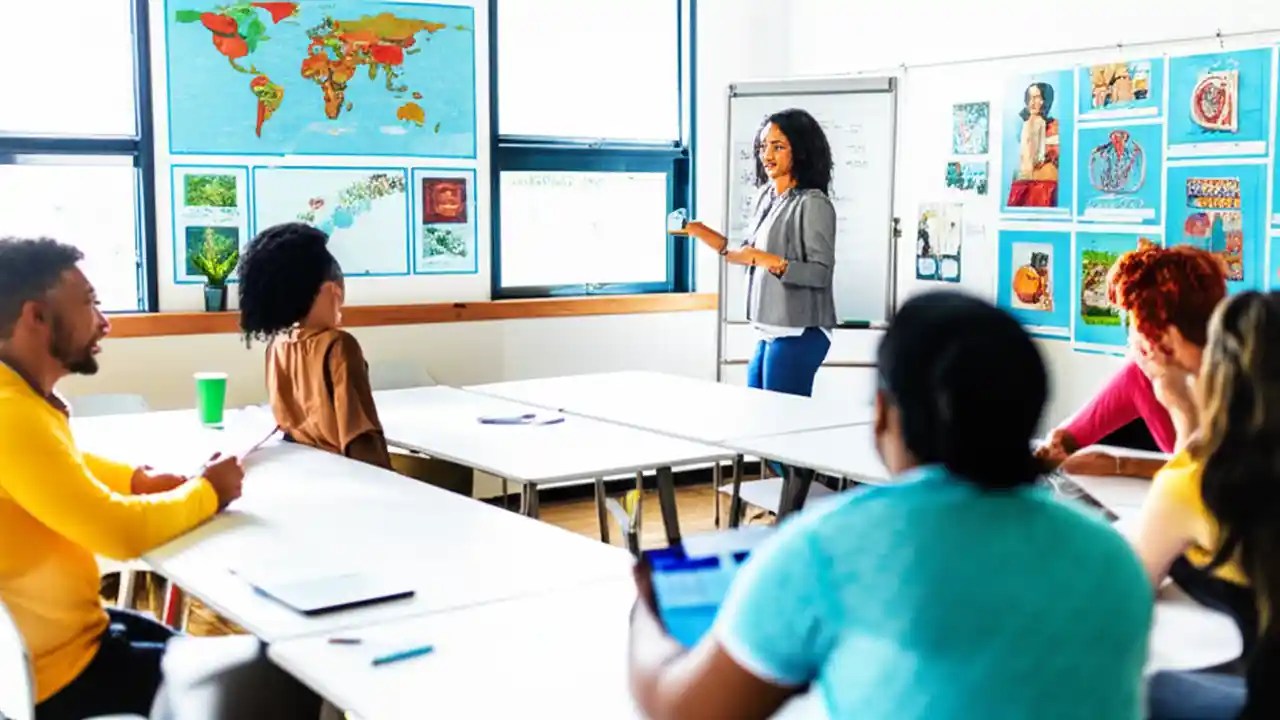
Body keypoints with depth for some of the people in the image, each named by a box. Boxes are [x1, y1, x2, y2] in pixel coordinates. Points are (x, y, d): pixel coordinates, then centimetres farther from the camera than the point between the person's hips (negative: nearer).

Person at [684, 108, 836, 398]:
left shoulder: (813, 204, -12)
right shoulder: (765, 196, 12)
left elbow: (821, 273, -16)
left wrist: (767, 260, -23)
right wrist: (703, 233, 15)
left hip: (798, 336, -8)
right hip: (767, 334, 8)